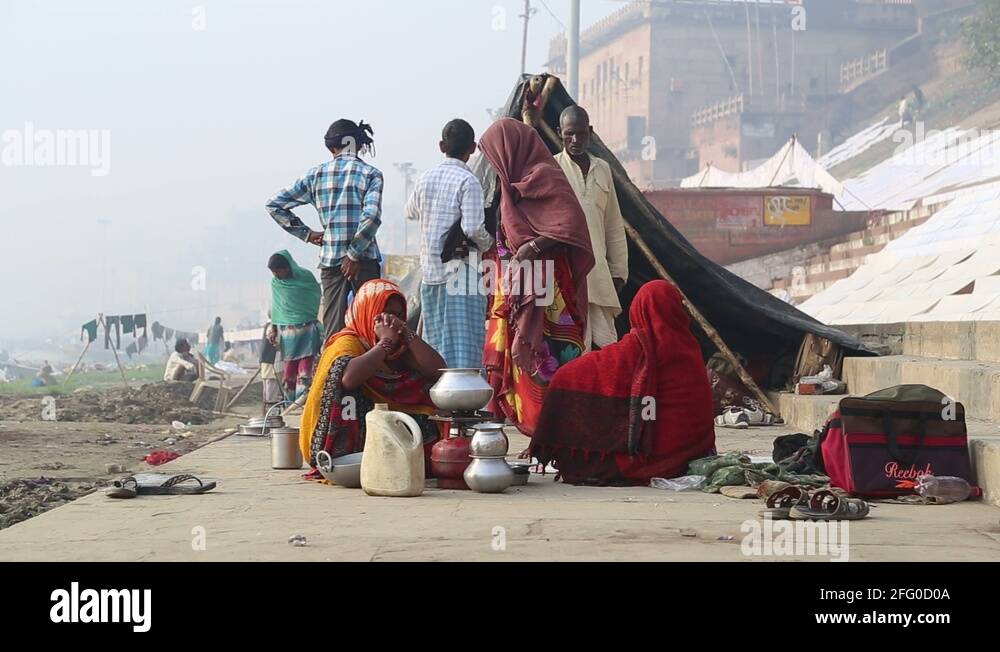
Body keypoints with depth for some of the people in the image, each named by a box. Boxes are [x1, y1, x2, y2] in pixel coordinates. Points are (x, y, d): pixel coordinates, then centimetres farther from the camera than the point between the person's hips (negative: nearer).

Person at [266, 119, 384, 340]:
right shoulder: (370, 174, -3)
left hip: (330, 261, 3)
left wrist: (306, 233, 12)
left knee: (333, 331, 4)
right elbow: (371, 216, -17)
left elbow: (274, 205, 9)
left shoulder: (316, 175, 8)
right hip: (364, 261, -3)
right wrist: (355, 254, -10)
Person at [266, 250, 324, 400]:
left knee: (305, 372, -11)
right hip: (287, 333, 4)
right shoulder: (275, 282, 7)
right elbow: (276, 308, 15)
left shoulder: (305, 277, -5)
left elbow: (319, 298, 4)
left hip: (307, 331, -4)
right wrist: (273, 330, 11)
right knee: (289, 373, 3)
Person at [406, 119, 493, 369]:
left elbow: (411, 211, 25)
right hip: (461, 271, -6)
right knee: (463, 341, -5)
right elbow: (473, 227, -19)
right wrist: (487, 243, 0)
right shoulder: (467, 181, -12)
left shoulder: (427, 177, 7)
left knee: (436, 341, 15)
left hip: (430, 271, 6)